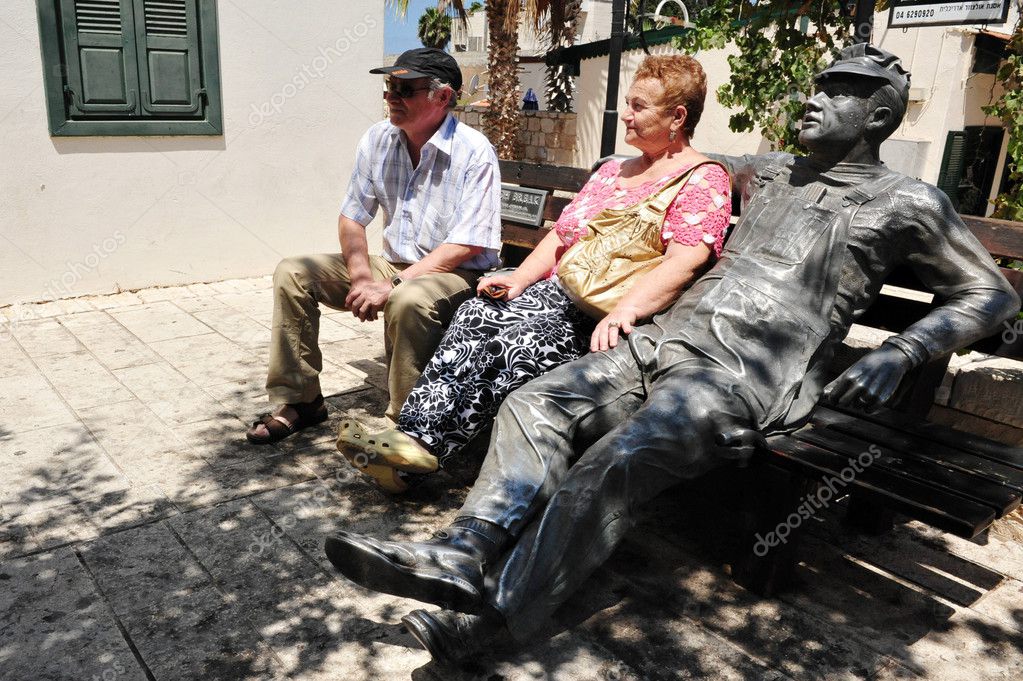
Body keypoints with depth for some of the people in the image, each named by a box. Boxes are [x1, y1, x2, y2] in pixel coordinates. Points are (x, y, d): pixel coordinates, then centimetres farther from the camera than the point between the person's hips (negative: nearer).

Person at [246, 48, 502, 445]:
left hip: (455, 275, -6)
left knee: (408, 301, -40)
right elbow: (351, 218, 6)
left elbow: (464, 247, -20)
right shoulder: (378, 140, 2)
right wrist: (362, 277, -12)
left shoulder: (474, 153, -16)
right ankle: (299, 400, 3)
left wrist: (391, 286, -24)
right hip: (392, 264, 6)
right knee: (292, 273, -6)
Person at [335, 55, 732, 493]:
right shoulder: (613, 170, 25)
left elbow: (685, 262, -16)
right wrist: (518, 280, 3)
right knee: (479, 313, -20)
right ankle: (412, 434, -28)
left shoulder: (703, 181, 0)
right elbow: (561, 234, 20)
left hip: (622, 317, -7)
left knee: (527, 339, -31)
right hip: (562, 292, 7)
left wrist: (623, 312, -31)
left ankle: (424, 444, -27)